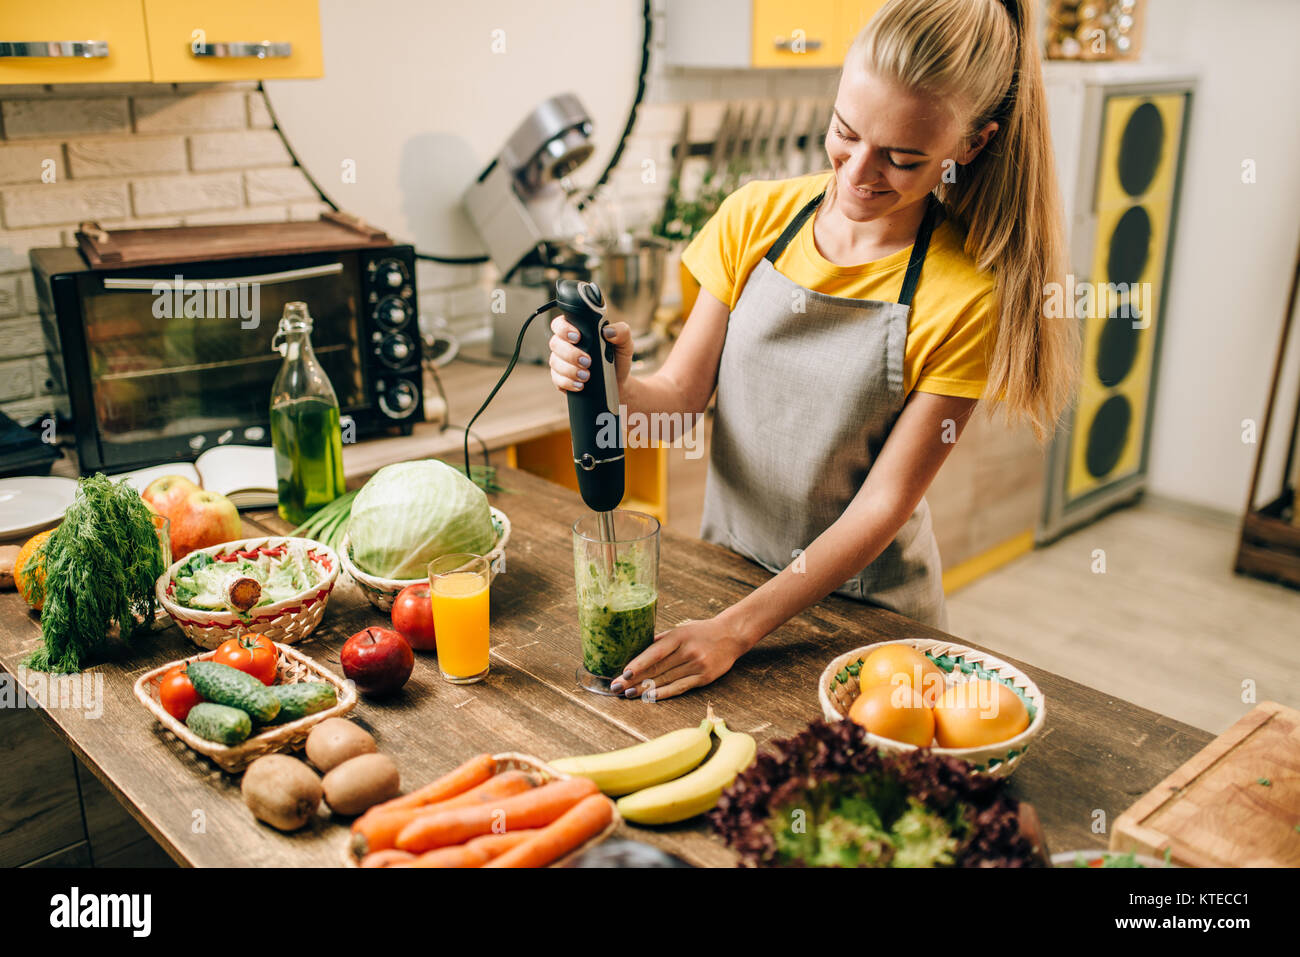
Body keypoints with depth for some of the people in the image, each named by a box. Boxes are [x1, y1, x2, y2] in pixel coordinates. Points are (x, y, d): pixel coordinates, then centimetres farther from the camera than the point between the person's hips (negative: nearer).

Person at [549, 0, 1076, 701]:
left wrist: (736, 629, -24)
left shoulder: (966, 295, -18)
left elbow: (884, 503, -18)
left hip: (862, 604, -3)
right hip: (727, 566, 3)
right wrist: (620, 390, -29)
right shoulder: (756, 218, -8)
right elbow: (681, 393, -6)